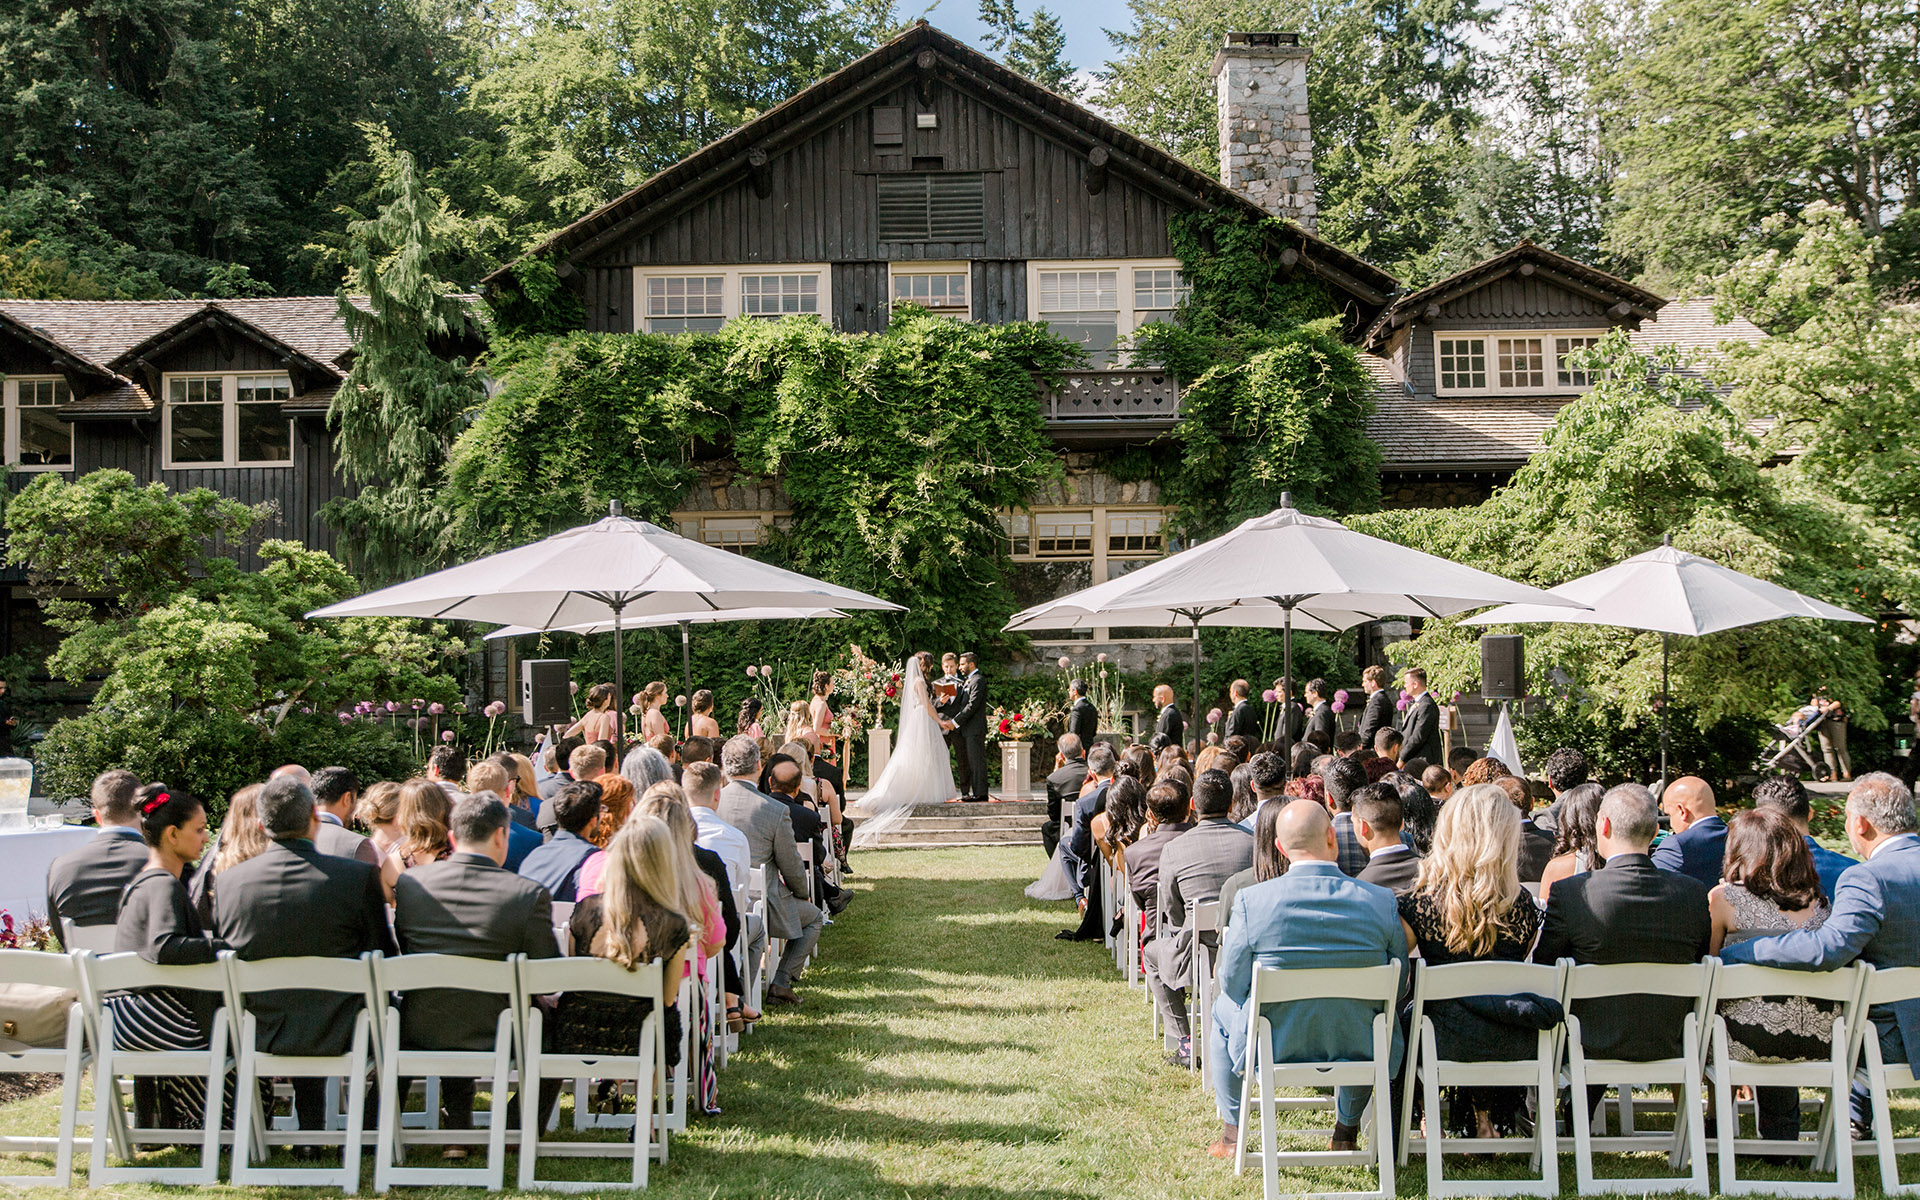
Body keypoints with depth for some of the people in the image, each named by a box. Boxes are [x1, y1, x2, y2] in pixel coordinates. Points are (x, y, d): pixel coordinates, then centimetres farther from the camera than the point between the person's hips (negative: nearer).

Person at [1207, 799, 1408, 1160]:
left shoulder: (1251, 900, -19)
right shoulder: (1382, 901, -14)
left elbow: (1232, 984, -8)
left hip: (1272, 1045, -1)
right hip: (1356, 1047, 1)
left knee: (1222, 1009, 31)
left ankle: (1232, 1134, 37)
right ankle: (1346, 1131, 45)